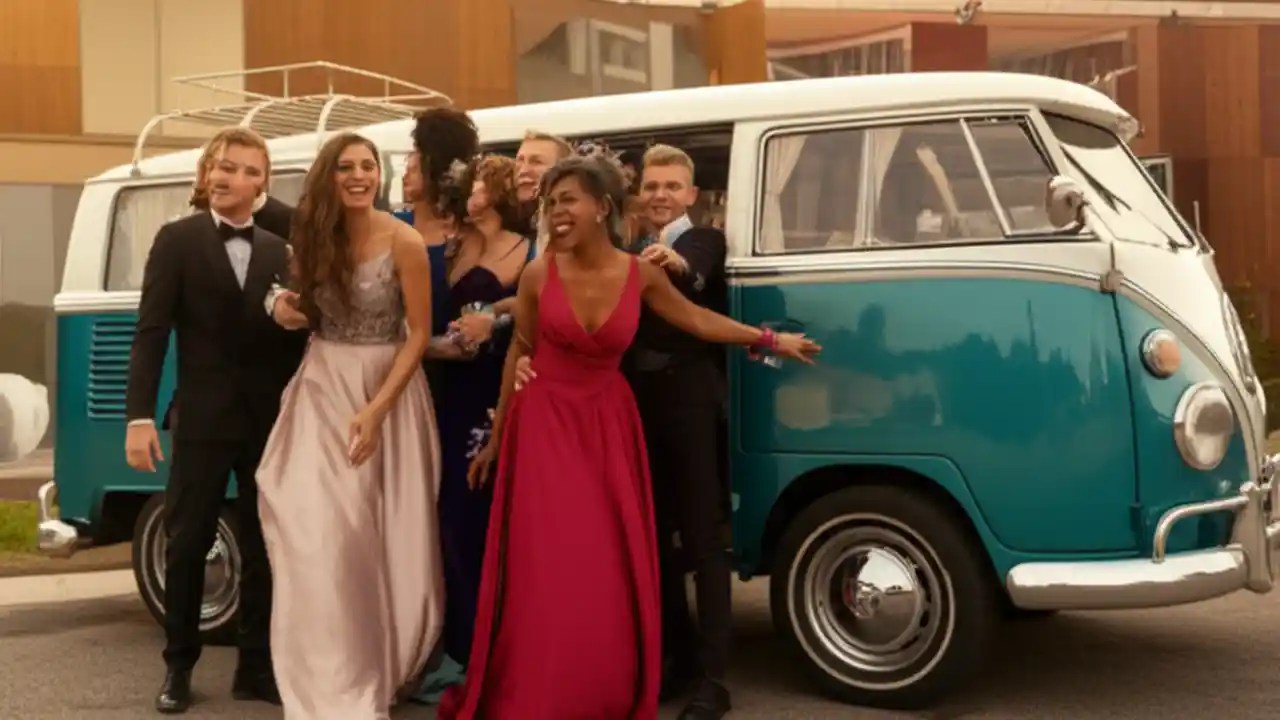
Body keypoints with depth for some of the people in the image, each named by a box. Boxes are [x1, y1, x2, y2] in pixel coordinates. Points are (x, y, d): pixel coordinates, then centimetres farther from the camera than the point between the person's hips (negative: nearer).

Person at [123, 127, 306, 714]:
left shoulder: (278, 251, 11)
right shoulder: (177, 240, 1)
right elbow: (151, 332, -7)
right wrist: (140, 415, -15)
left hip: (270, 419, 3)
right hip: (202, 418, -3)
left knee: (264, 545, 8)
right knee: (186, 542, 5)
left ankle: (256, 666, 19)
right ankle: (178, 666, 19)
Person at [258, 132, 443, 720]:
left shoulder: (403, 242, -12)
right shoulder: (314, 237, 1)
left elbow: (419, 333, -11)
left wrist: (376, 409, -17)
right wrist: (287, 310, -7)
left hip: (388, 386, -3)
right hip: (322, 386, 3)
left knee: (383, 533, 3)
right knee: (318, 529, -5)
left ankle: (382, 668, 23)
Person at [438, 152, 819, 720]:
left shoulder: (641, 274, -7)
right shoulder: (539, 274, -10)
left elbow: (696, 320, 9)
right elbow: (520, 350, 1)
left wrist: (770, 340, 15)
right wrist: (497, 436, 7)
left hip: (608, 426, 2)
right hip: (544, 423, -2)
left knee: (611, 577, 4)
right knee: (547, 576, -3)